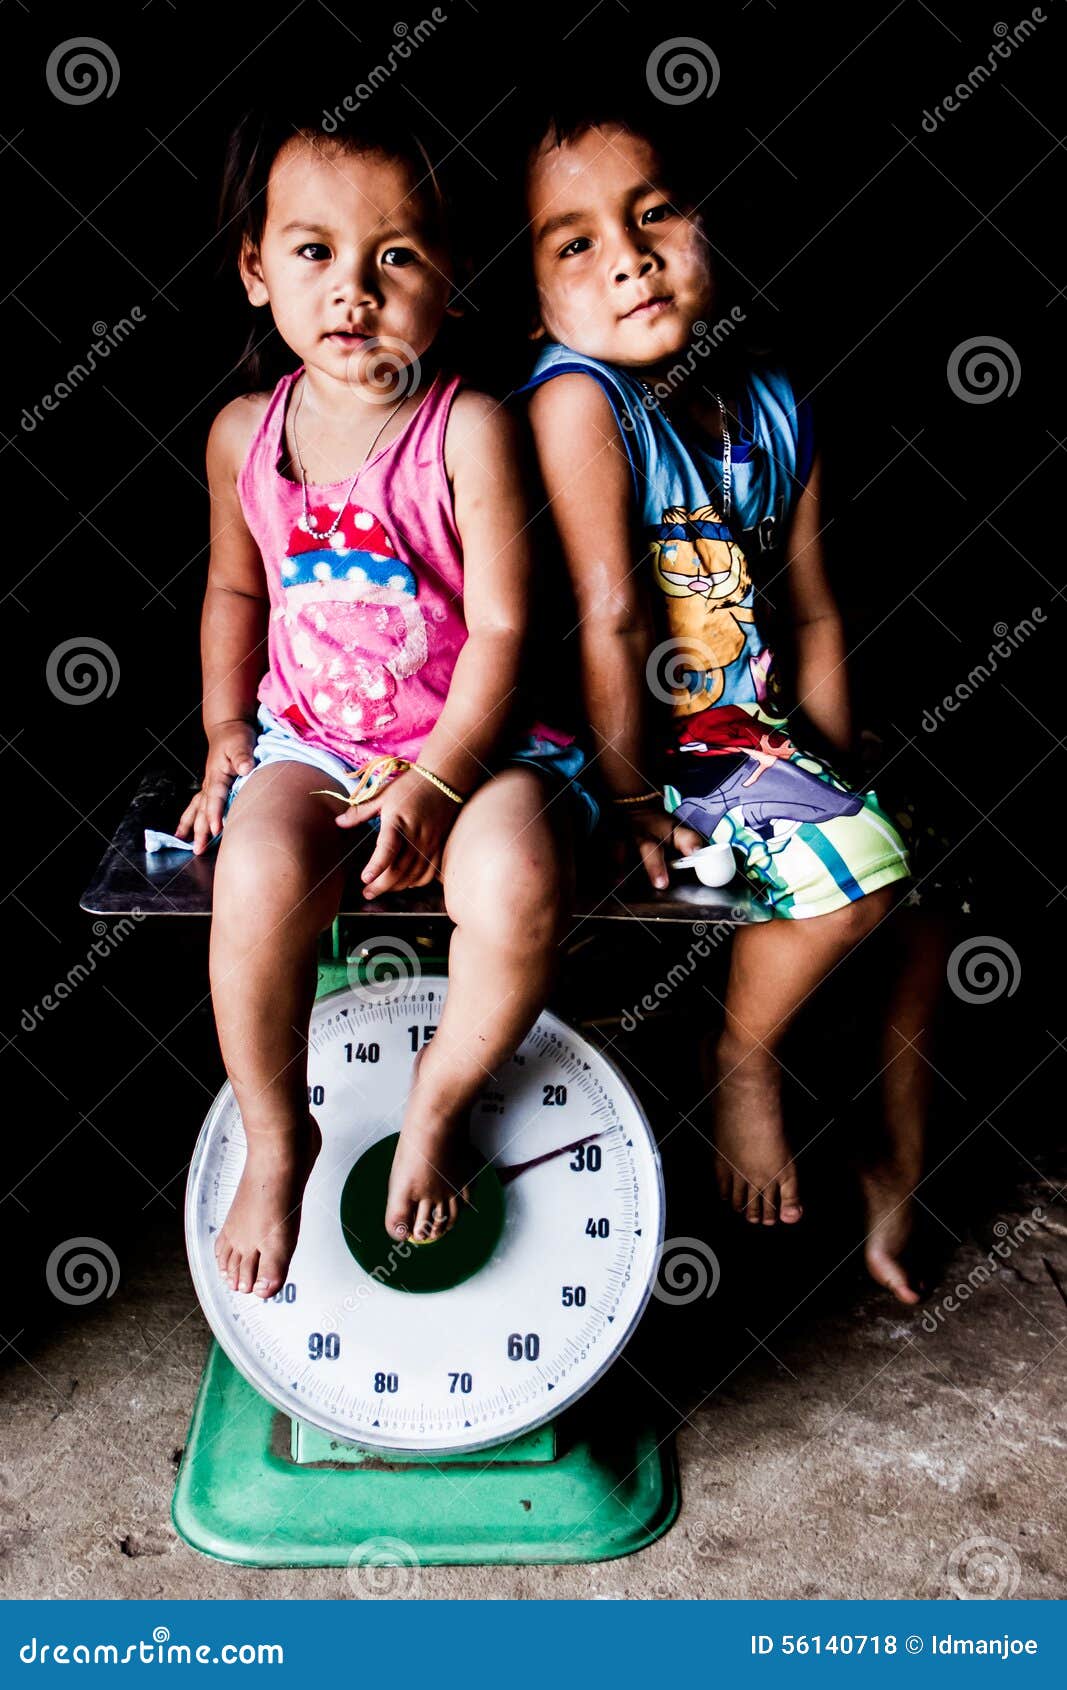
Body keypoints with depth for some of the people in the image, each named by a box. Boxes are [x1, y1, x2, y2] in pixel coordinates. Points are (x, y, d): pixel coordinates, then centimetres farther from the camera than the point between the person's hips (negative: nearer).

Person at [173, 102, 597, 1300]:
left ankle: (439, 1100, 0)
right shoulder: (244, 434, 4)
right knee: (257, 877, -29)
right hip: (307, 741, 3)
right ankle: (274, 1137, -3)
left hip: (468, 743, -2)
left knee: (517, 887, -32)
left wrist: (436, 783, -20)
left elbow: (500, 628, -12)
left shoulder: (469, 429, -10)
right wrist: (225, 732, 11)